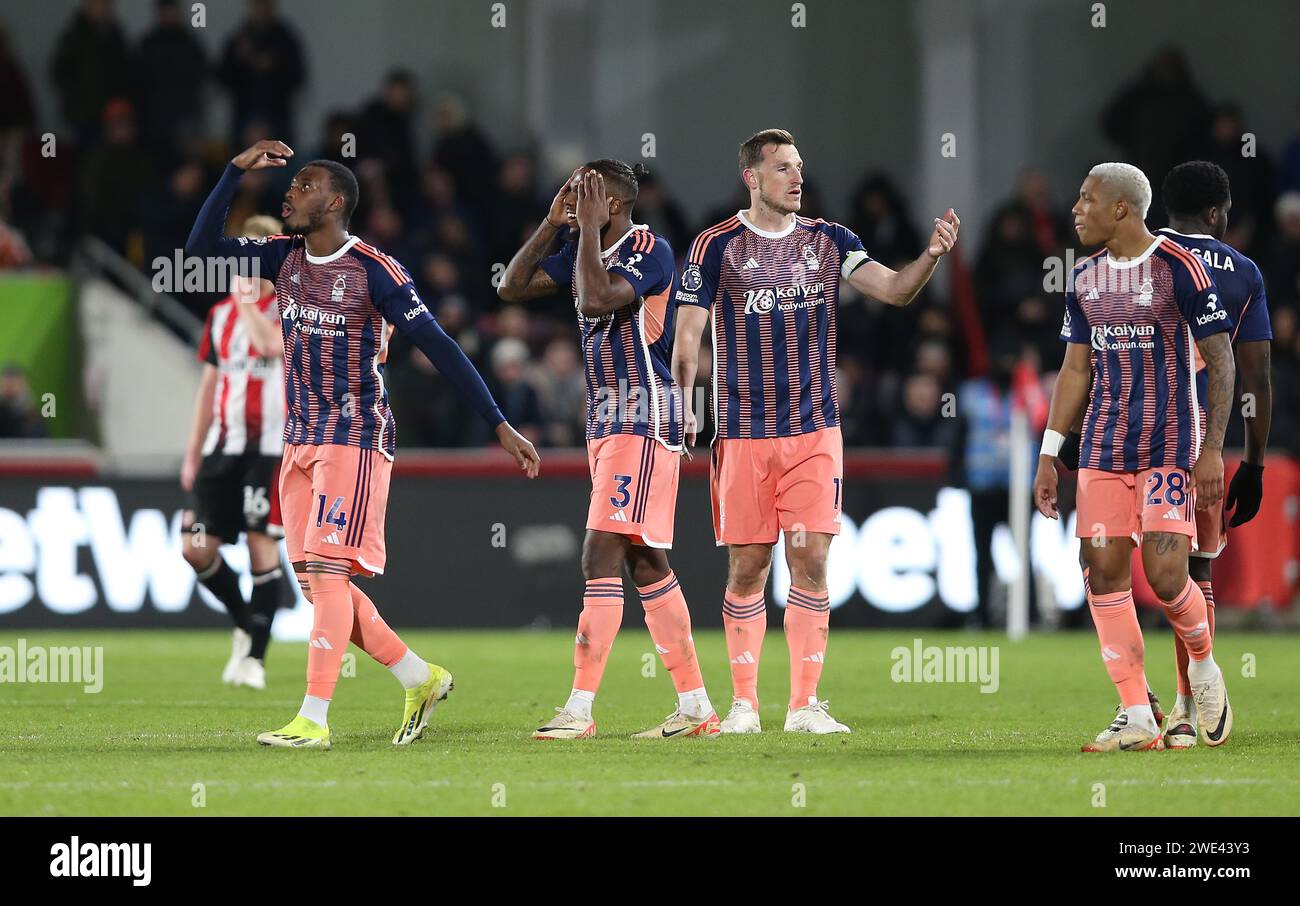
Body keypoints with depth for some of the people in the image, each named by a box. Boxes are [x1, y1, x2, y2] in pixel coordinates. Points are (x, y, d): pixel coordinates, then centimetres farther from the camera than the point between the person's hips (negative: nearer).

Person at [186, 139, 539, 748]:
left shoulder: (374, 271, -12)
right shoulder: (284, 257, 8)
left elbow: (439, 348, -12)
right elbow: (201, 246, 7)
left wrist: (499, 426, -14)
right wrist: (236, 170, -2)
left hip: (355, 436, -7)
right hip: (301, 440, 7)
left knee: (327, 571, -13)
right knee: (313, 580, 6)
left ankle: (314, 720, -14)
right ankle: (421, 680, 19)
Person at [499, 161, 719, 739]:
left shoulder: (650, 252, -14)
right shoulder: (582, 251, 12)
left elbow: (596, 300, -28)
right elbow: (511, 286, 14)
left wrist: (589, 226, -19)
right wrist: (552, 224, 6)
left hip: (644, 420, -10)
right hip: (607, 420, 10)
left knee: (601, 555, -14)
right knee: (646, 565, 10)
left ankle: (579, 709, -16)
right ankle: (695, 708, 14)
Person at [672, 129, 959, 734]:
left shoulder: (828, 241, 7)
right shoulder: (717, 246, -1)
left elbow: (894, 290, -1)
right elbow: (689, 331, -3)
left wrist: (931, 255, -20)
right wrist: (681, 402, -16)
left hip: (815, 430, 2)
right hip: (744, 430, -2)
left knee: (811, 560, -3)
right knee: (747, 566, 2)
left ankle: (804, 706, 1)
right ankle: (744, 704, 11)